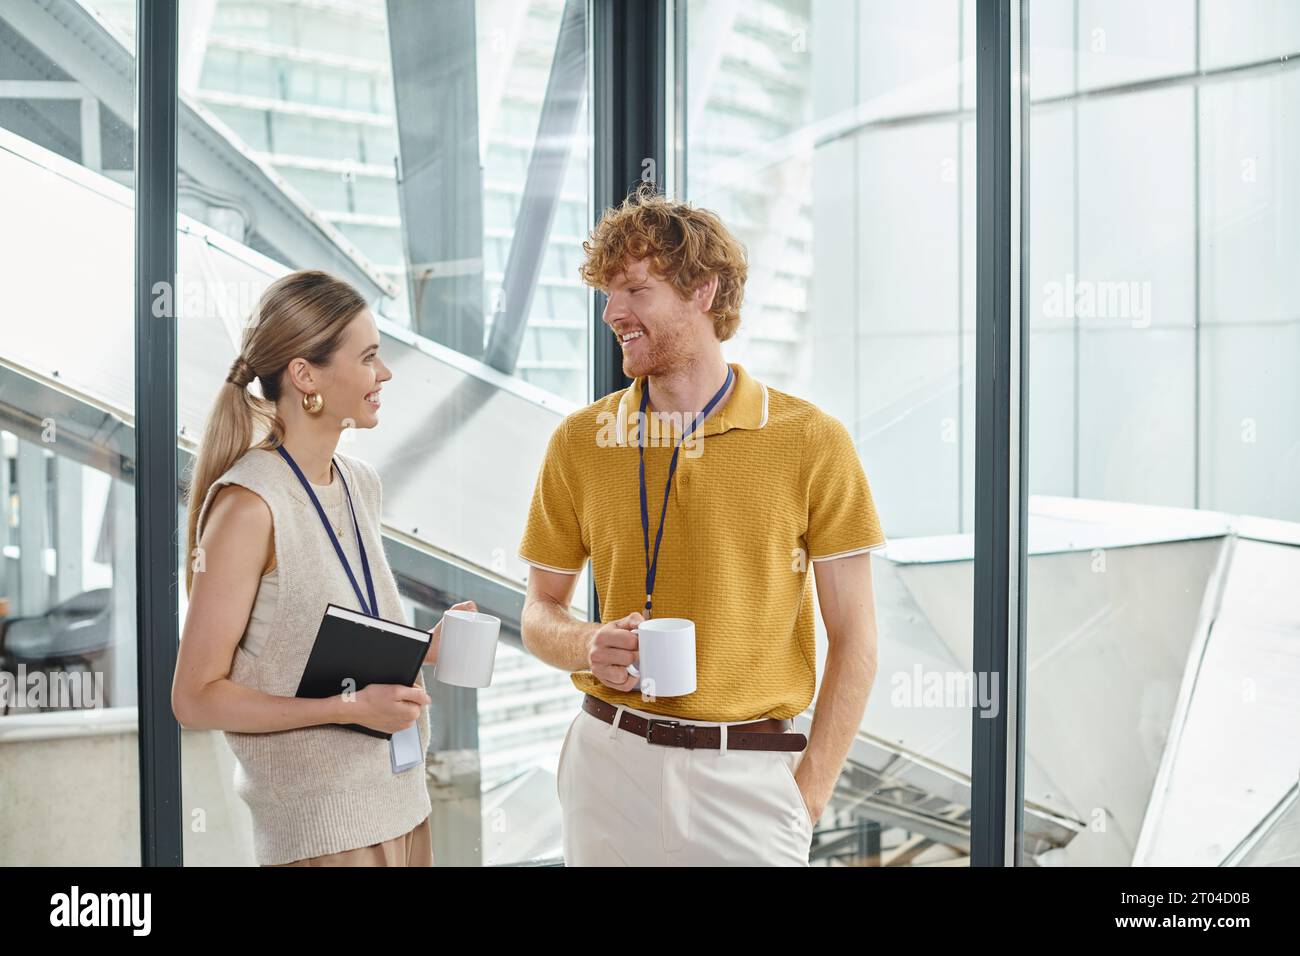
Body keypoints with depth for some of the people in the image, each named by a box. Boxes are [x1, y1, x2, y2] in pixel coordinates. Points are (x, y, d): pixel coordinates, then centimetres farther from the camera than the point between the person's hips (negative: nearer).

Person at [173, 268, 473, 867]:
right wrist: (349, 707, -22)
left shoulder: (360, 484, 7)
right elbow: (196, 699, -16)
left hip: (400, 802, 8)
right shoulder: (249, 504, -17)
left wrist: (422, 647, 1)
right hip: (319, 829, -7)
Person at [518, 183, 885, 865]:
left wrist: (809, 793, -7)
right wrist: (589, 647, -11)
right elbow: (539, 615, 10)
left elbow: (853, 637, -3)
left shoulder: (811, 441, -5)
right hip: (608, 758, 2)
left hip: (750, 775, -2)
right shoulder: (578, 441, 2)